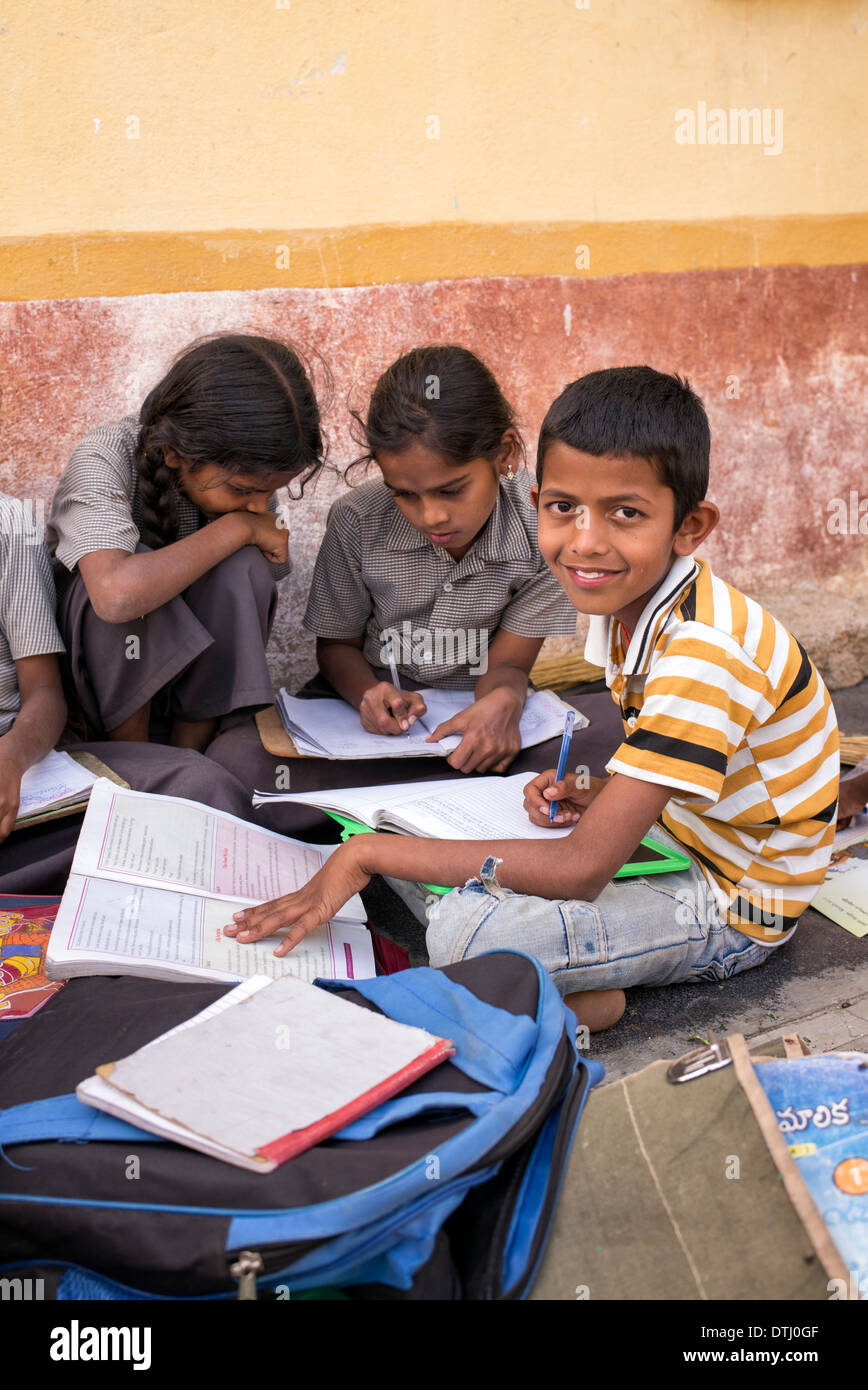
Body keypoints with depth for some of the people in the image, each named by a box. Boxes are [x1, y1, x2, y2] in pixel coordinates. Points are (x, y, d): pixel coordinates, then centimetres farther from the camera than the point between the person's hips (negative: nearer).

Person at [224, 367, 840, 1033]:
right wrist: (596, 796, -9)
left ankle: (583, 1004, -4)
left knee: (465, 930, -30)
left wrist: (369, 853, -31)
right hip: (675, 831, 9)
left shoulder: (702, 654, -32)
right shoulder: (631, 600, -4)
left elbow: (582, 869, -35)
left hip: (732, 907, -9)